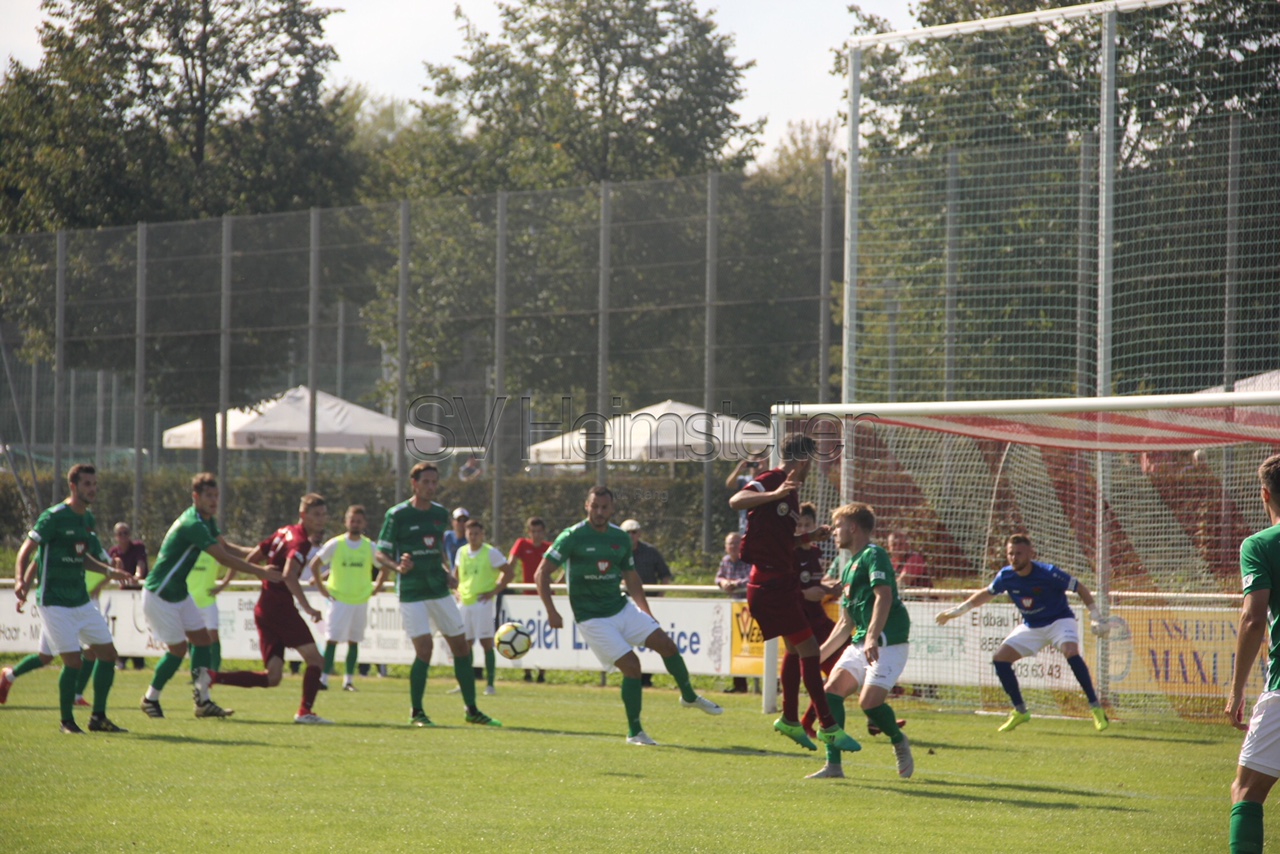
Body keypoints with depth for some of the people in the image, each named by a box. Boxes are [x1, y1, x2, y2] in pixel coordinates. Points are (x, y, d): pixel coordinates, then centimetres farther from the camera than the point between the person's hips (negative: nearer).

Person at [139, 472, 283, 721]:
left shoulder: (207, 521, 6)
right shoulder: (192, 524, -27)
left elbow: (226, 546, 5)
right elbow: (223, 558, -29)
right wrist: (261, 572, -26)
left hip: (179, 593, 10)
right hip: (159, 595, -10)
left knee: (202, 639, 4)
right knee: (178, 648, -5)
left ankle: (203, 701, 5)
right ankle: (150, 699, 13)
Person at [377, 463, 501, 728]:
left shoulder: (441, 514, 9)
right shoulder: (397, 515, -8)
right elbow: (381, 554, -5)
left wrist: (445, 573, 7)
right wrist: (398, 567, -25)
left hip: (439, 590, 6)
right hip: (411, 593, -6)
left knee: (461, 646, 6)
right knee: (424, 649, -14)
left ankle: (471, 710, 16)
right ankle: (416, 712, 0)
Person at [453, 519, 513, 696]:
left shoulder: (491, 553, -5)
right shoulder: (462, 552, 10)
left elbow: (509, 572, -4)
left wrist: (494, 591, -10)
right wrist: (458, 590, 11)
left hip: (483, 602, -5)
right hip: (465, 602, 5)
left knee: (486, 642, -7)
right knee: (465, 644, 6)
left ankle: (490, 684, -5)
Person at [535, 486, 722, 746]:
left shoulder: (620, 537, 6)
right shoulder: (572, 537, -12)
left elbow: (631, 577, 19)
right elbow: (542, 573, -11)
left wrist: (646, 614, 15)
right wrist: (551, 612, -17)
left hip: (622, 608, 6)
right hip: (592, 617, -6)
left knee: (666, 644, -2)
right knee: (631, 664, -15)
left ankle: (689, 696, 23)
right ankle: (634, 732, -3)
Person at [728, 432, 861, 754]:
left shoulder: (792, 492, 16)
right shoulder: (769, 481, -11)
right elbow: (736, 501, -30)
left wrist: (811, 537, 10)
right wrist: (775, 494, -42)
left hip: (783, 580, 10)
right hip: (769, 582, -10)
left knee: (796, 649, 19)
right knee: (808, 648, -9)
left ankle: (790, 720, 32)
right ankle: (828, 727, -6)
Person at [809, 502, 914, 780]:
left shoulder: (873, 555, -7)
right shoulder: (848, 566, 22)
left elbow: (884, 596, -22)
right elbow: (846, 622, 27)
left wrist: (872, 638, -33)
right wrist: (820, 655, 24)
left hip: (888, 642, -9)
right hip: (861, 642, 9)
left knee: (869, 702, -17)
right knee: (832, 689, -6)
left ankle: (899, 741, 13)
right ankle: (834, 764, -6)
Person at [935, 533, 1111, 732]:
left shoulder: (1048, 573, -25)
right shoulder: (1006, 576, -12)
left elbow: (1080, 589, -15)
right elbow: (987, 594, 9)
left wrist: (1096, 618, -17)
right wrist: (958, 610, 9)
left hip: (1059, 620, -5)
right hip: (1031, 626, 5)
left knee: (1071, 652, -34)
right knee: (1000, 659, -6)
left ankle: (1096, 708, -26)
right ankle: (1020, 711, 7)